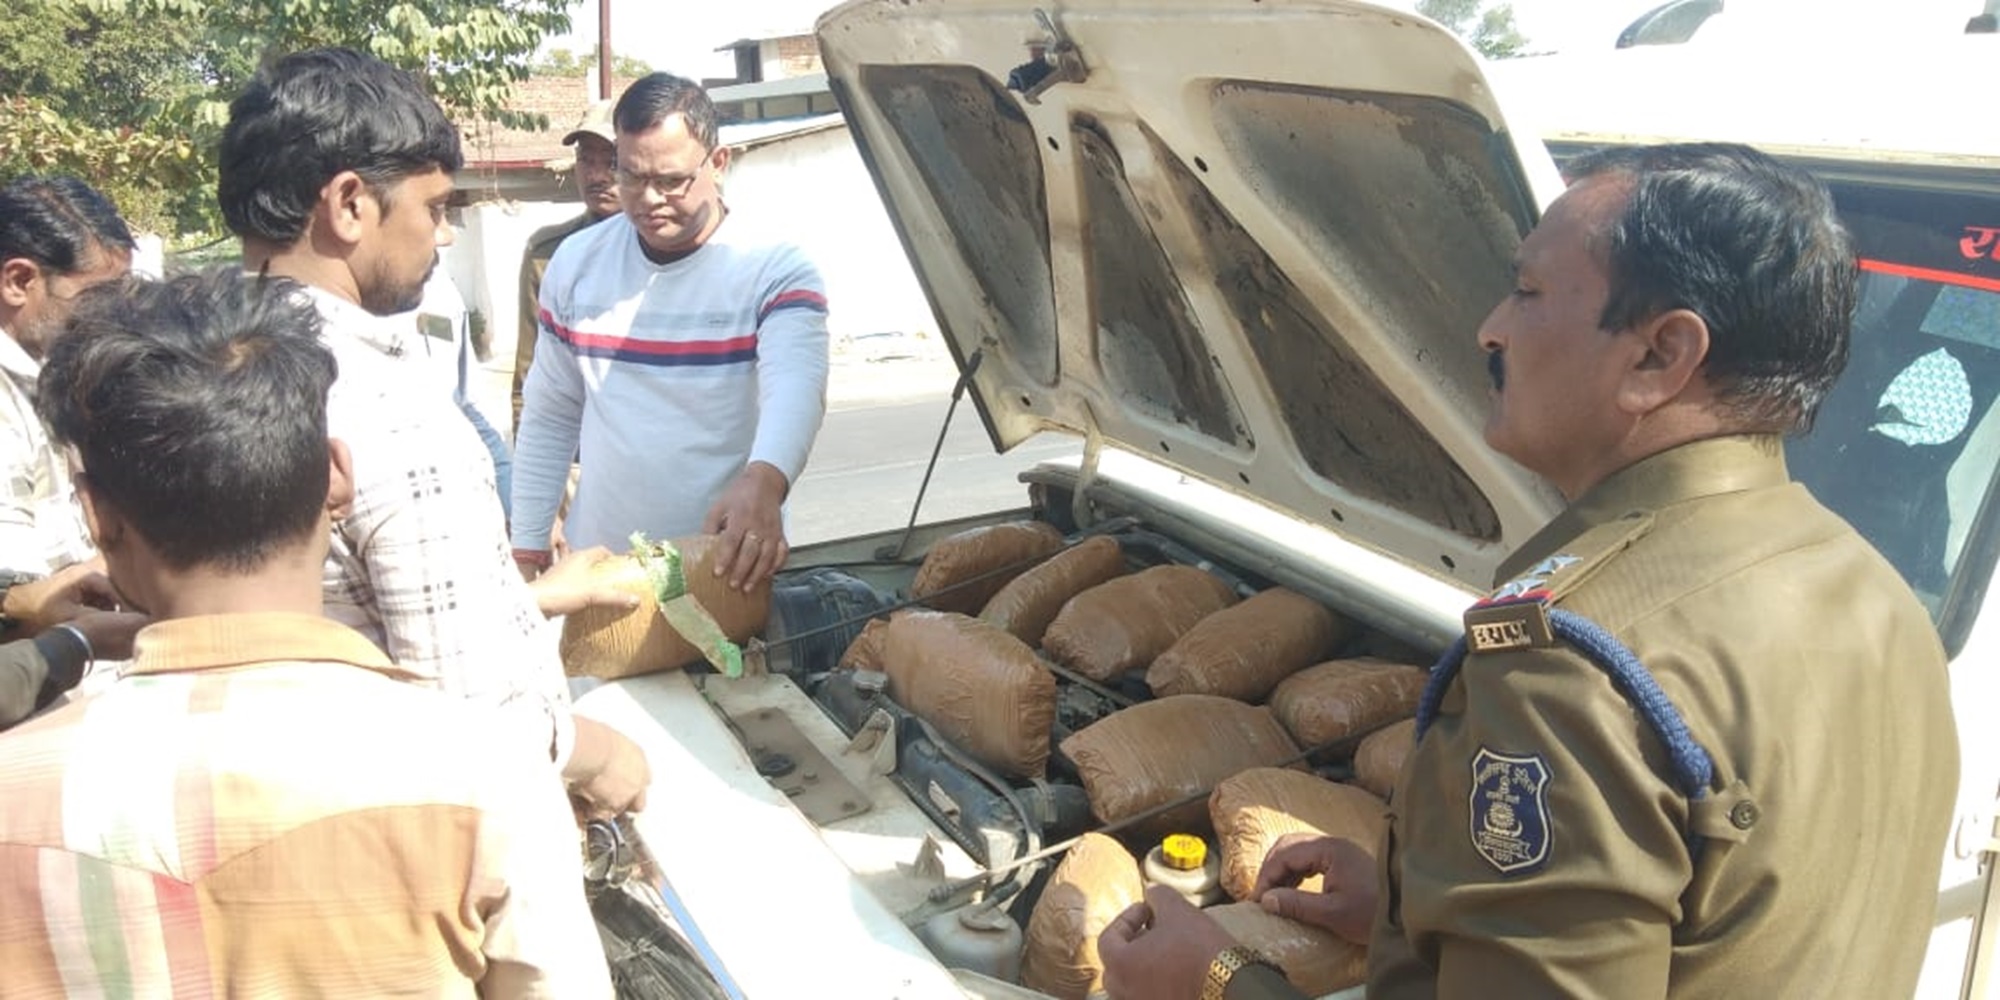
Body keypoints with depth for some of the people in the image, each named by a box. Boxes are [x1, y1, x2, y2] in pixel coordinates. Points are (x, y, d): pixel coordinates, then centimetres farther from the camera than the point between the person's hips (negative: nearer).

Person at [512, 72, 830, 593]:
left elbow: (795, 388, -29)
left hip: (728, 565, -3)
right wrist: (527, 548, 7)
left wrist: (764, 481, -49)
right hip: (597, 566, 3)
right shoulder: (575, 262, 3)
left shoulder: (777, 272, -10)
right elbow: (549, 418, 10)